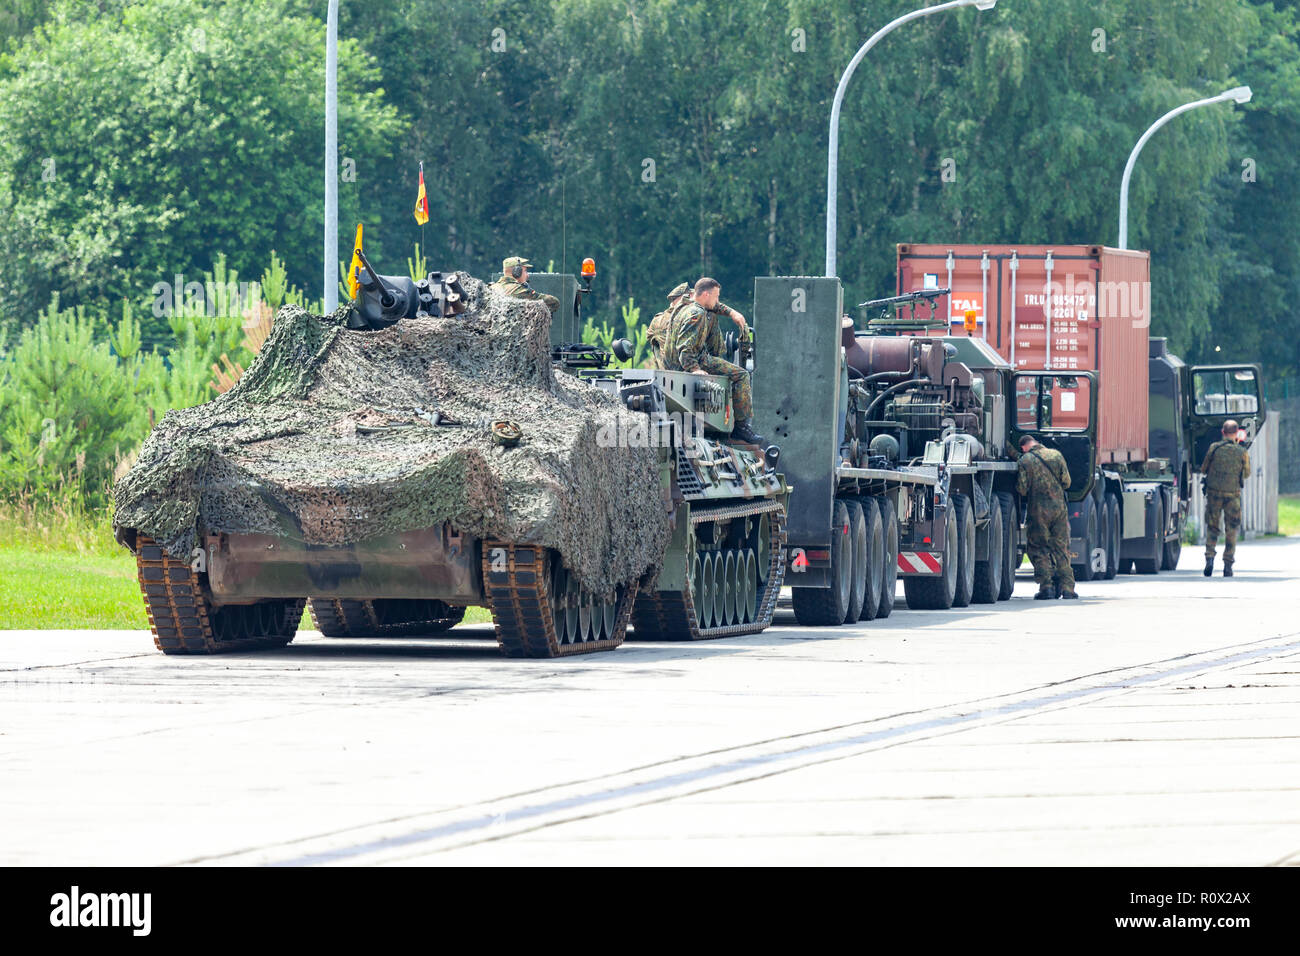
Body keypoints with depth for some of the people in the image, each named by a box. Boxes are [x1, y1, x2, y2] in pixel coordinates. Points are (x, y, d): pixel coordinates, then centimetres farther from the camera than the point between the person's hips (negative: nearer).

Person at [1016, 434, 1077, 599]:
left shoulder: (1025, 461, -6)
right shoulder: (1056, 455, 4)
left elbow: (1022, 489, -9)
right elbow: (1066, 482, 5)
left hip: (1037, 510, -3)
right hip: (1058, 507, 3)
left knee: (1039, 549, 6)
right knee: (1061, 549, 9)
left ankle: (1046, 585, -4)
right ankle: (1066, 587, 4)